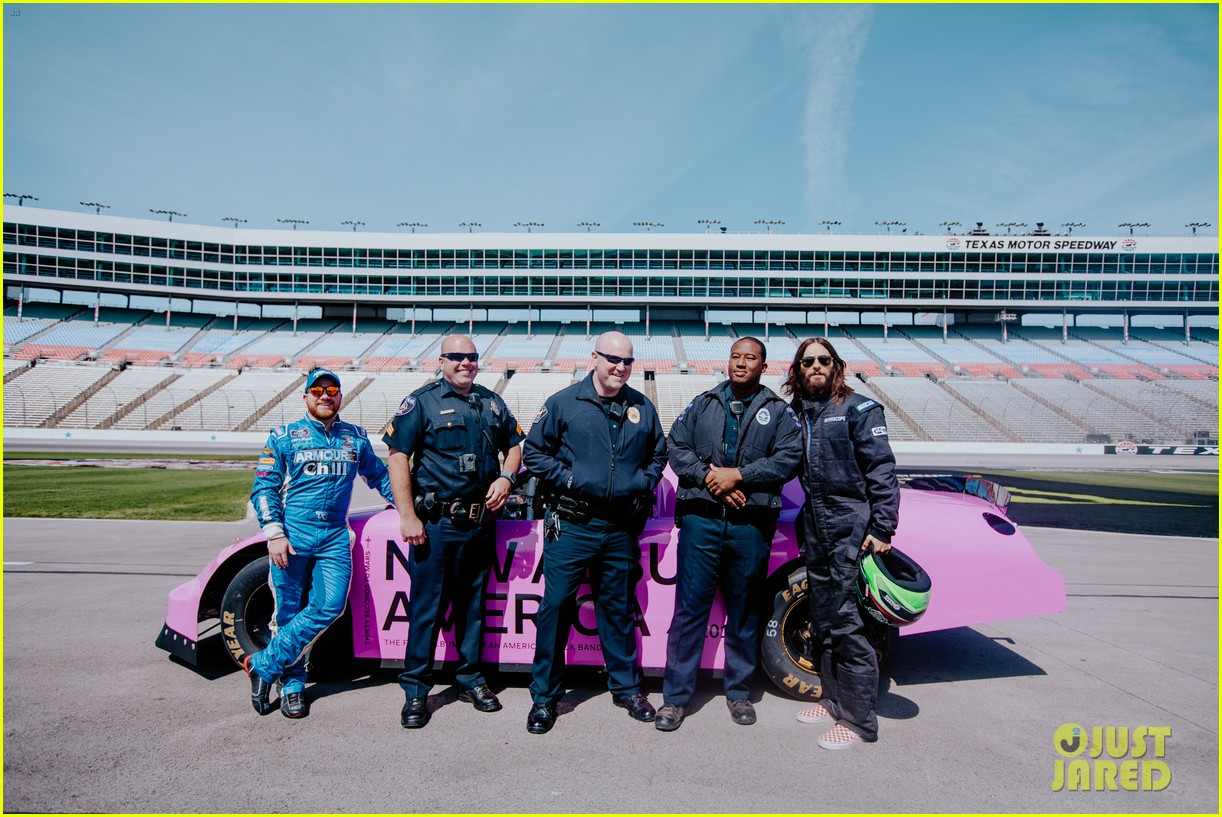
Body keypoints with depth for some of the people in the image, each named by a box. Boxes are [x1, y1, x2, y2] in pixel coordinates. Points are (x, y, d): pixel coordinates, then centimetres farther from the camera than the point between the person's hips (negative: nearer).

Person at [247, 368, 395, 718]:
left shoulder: (356, 437, 13)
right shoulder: (284, 437, 5)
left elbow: (379, 476, 25)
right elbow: (263, 488, 1)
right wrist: (274, 533, -10)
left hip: (335, 537, 2)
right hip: (292, 535, -2)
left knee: (329, 607, -9)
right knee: (289, 612, 3)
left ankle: (263, 665, 7)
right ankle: (292, 685, 21)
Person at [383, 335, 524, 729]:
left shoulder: (492, 402, 11)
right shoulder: (422, 401, -4)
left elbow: (514, 445, 20)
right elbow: (397, 457, -9)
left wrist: (506, 477, 0)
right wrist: (408, 517, -15)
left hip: (481, 522, 5)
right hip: (436, 523, -5)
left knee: (473, 603, 16)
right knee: (426, 607, 2)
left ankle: (470, 678, 30)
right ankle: (416, 691, 15)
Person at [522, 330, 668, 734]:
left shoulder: (642, 408, 9)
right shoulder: (563, 403, -2)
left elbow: (659, 453, 20)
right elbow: (533, 451, 1)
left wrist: (644, 483, 4)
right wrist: (567, 478, -10)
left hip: (622, 528, 3)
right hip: (572, 526, -3)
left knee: (618, 609, 15)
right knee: (556, 606, 1)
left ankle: (626, 687, 31)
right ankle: (544, 696, 17)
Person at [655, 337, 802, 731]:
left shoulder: (779, 411, 8)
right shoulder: (703, 404, 11)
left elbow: (789, 458, -5)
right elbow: (675, 446, 4)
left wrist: (738, 474, -13)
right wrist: (709, 477, -11)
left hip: (751, 525, 0)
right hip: (700, 519, 0)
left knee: (744, 611, 12)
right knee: (690, 607, 2)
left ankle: (739, 692, 29)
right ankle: (675, 696, 13)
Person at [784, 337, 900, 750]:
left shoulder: (858, 408, -5)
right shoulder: (798, 413, 11)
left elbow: (882, 470, -10)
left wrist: (882, 529, -15)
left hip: (851, 528, -6)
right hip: (814, 530, 7)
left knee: (846, 622, -4)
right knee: (824, 621, 15)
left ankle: (859, 719, 8)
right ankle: (835, 700, 29)